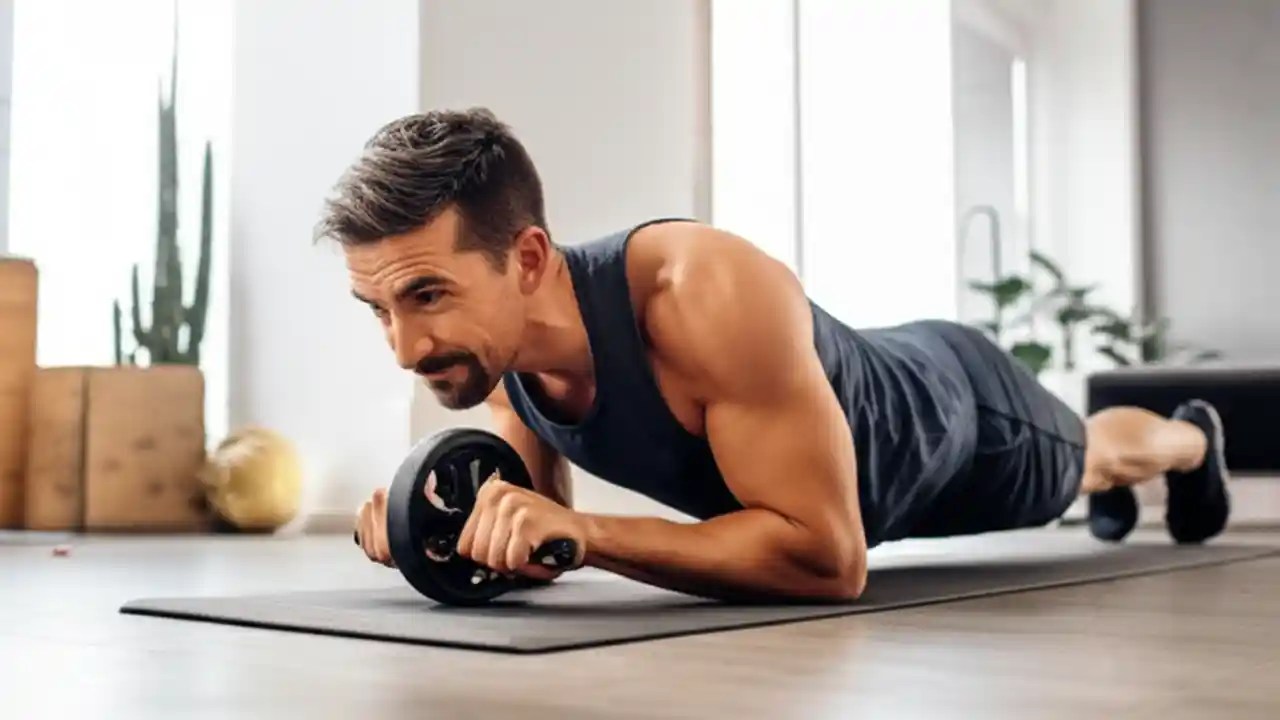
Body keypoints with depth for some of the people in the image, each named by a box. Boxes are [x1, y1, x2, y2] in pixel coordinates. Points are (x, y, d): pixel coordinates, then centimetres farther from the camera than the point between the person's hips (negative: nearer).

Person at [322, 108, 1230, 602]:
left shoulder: (706, 294, -50)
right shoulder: (494, 341, -28)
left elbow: (829, 556, -48)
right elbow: (541, 533, -13)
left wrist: (588, 532, -55)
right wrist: (452, 522, -35)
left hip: (958, 415, -5)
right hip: (874, 392, 5)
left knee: (1092, 456, 33)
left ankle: (1194, 438, 69)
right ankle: (1112, 486, 75)